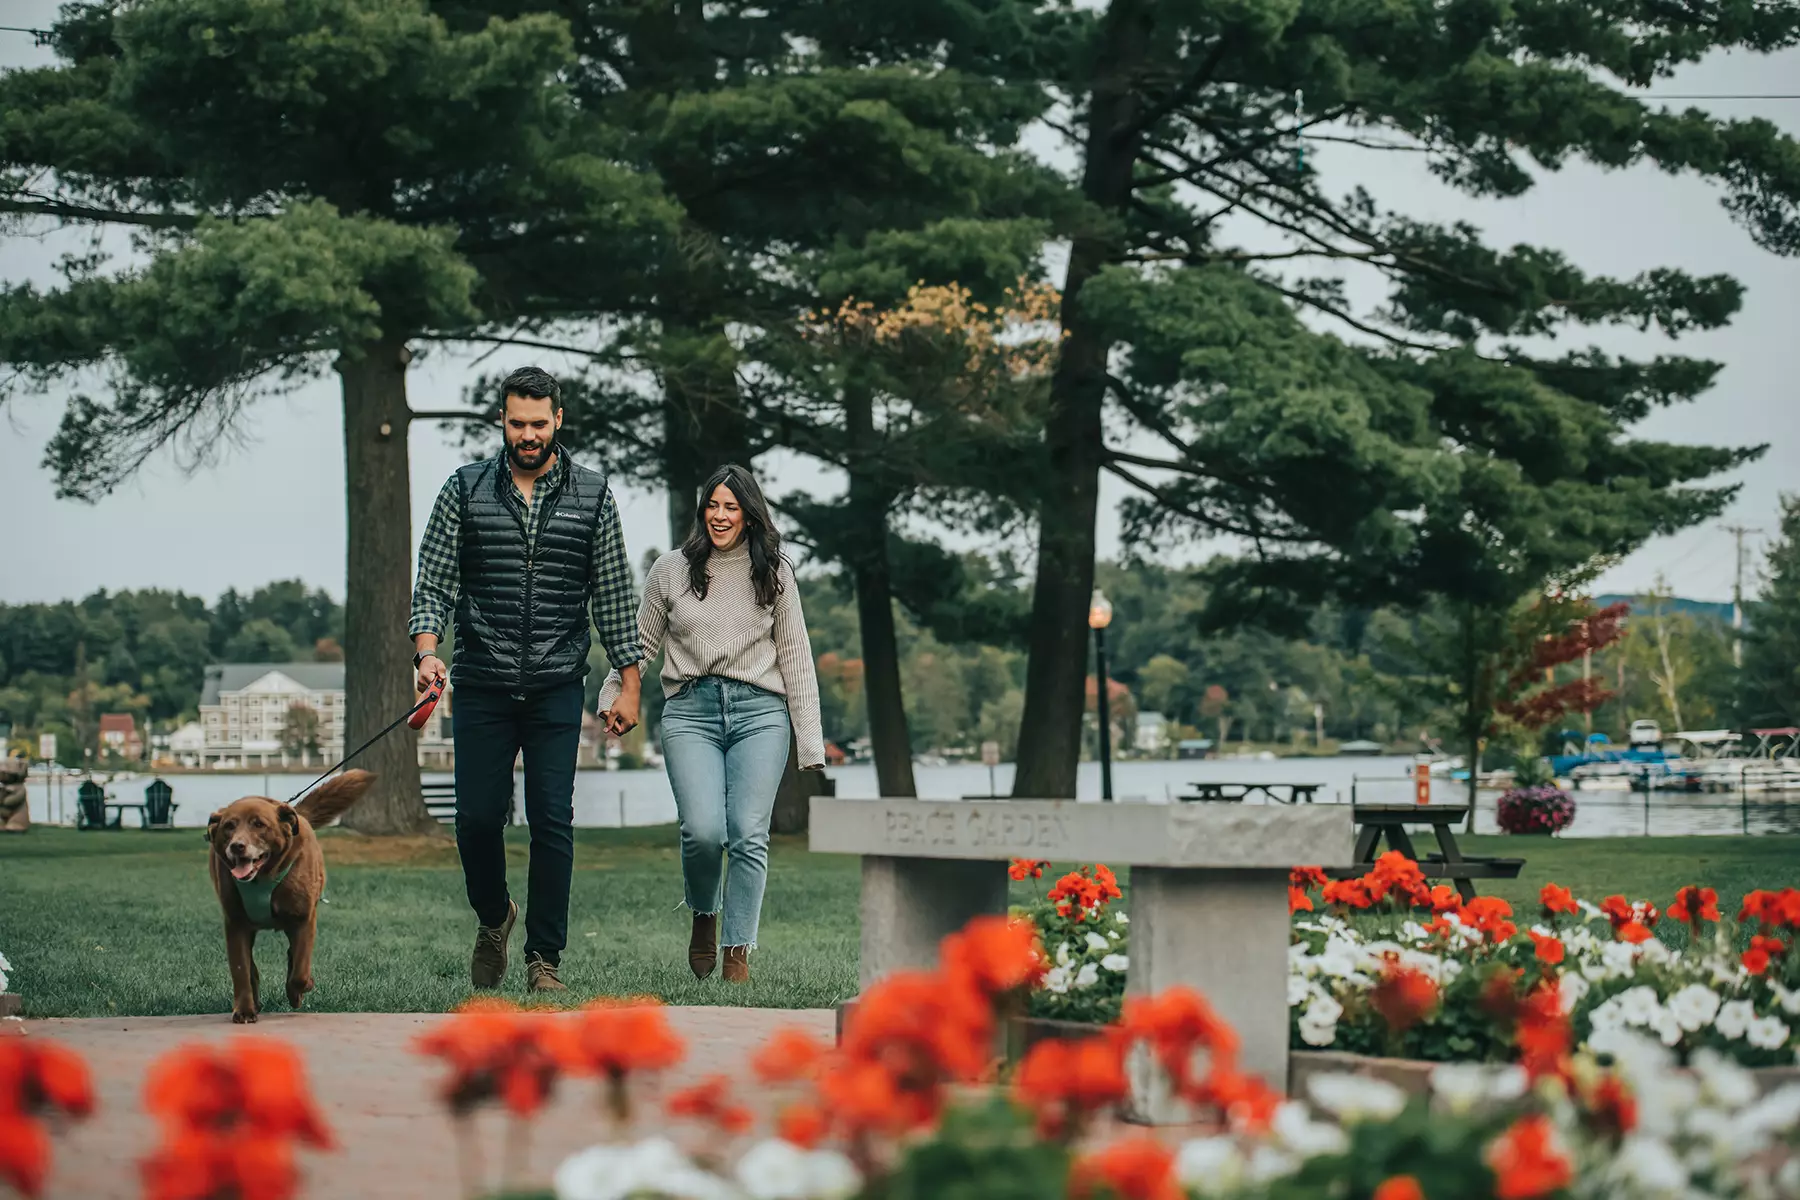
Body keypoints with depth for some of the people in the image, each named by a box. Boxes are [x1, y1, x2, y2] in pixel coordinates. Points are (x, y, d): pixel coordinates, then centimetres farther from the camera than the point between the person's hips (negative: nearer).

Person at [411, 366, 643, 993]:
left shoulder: (592, 495, 5)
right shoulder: (465, 489, 4)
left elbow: (613, 595, 8)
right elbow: (434, 583, 3)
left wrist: (628, 678, 5)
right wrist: (426, 650, -14)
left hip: (557, 688, 0)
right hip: (481, 687, 0)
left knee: (552, 821, -5)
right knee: (477, 818, 0)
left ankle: (545, 958, 4)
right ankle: (493, 916, 29)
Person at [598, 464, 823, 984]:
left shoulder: (773, 573, 9)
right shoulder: (671, 570, 9)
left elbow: (795, 656, 10)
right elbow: (639, 642, 18)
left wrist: (809, 741, 6)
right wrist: (616, 698, 6)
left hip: (759, 711, 0)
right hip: (690, 711, 0)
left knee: (749, 834, -10)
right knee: (703, 830, -16)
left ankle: (737, 954, -2)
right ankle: (704, 915, 14)